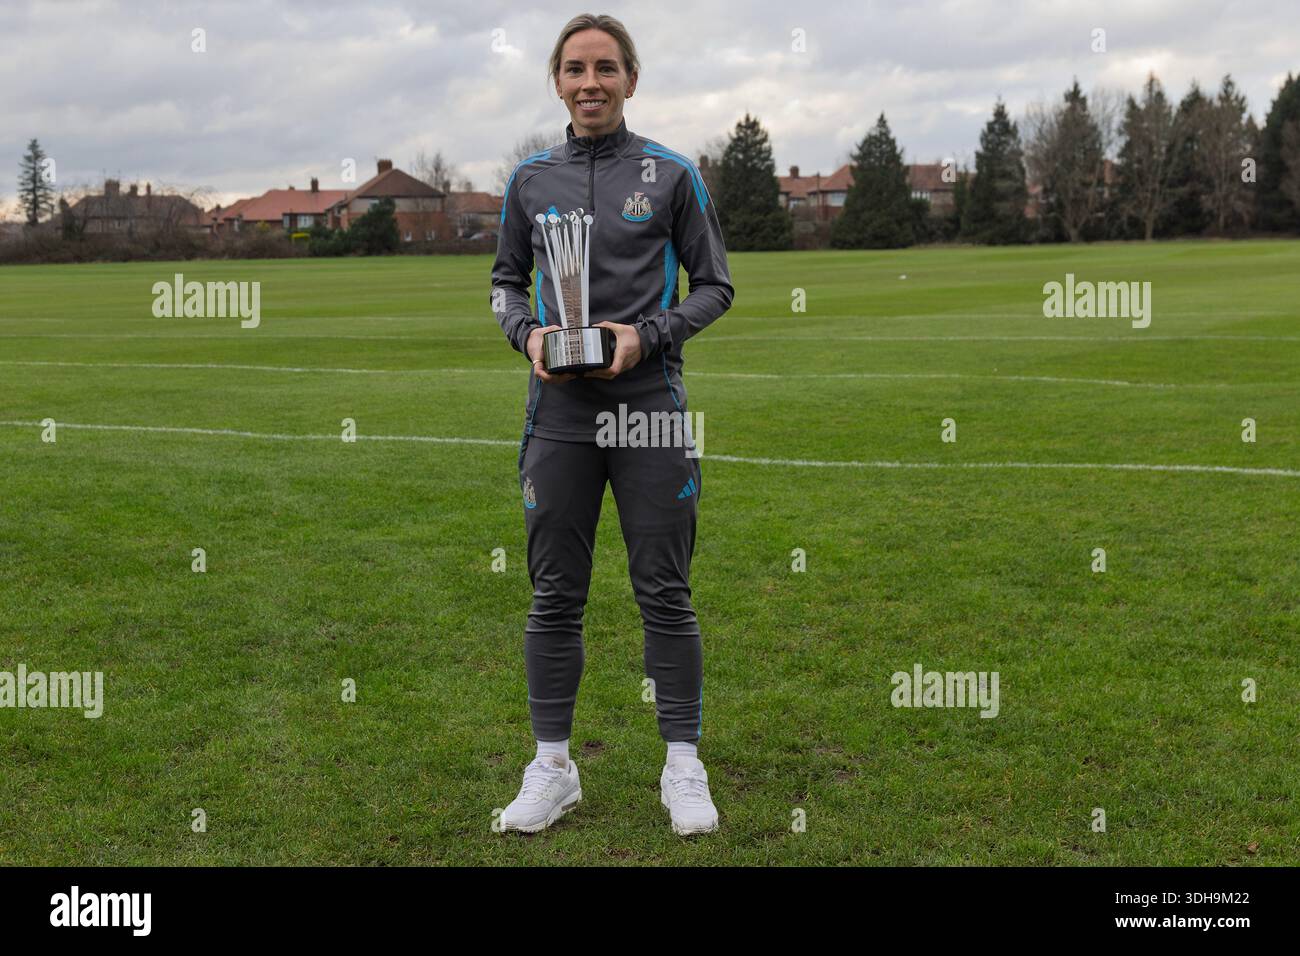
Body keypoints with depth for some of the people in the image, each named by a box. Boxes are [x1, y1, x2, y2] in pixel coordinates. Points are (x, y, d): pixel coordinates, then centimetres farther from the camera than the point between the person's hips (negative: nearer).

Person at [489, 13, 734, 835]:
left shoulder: (672, 174, 1)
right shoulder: (531, 179, 9)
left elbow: (716, 285, 4)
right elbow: (505, 280, 18)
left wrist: (648, 334, -12)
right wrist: (527, 331, -3)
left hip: (649, 407, -2)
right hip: (559, 413, 2)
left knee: (665, 592, 2)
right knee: (555, 595, 6)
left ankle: (684, 767, 15)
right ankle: (552, 767, 18)